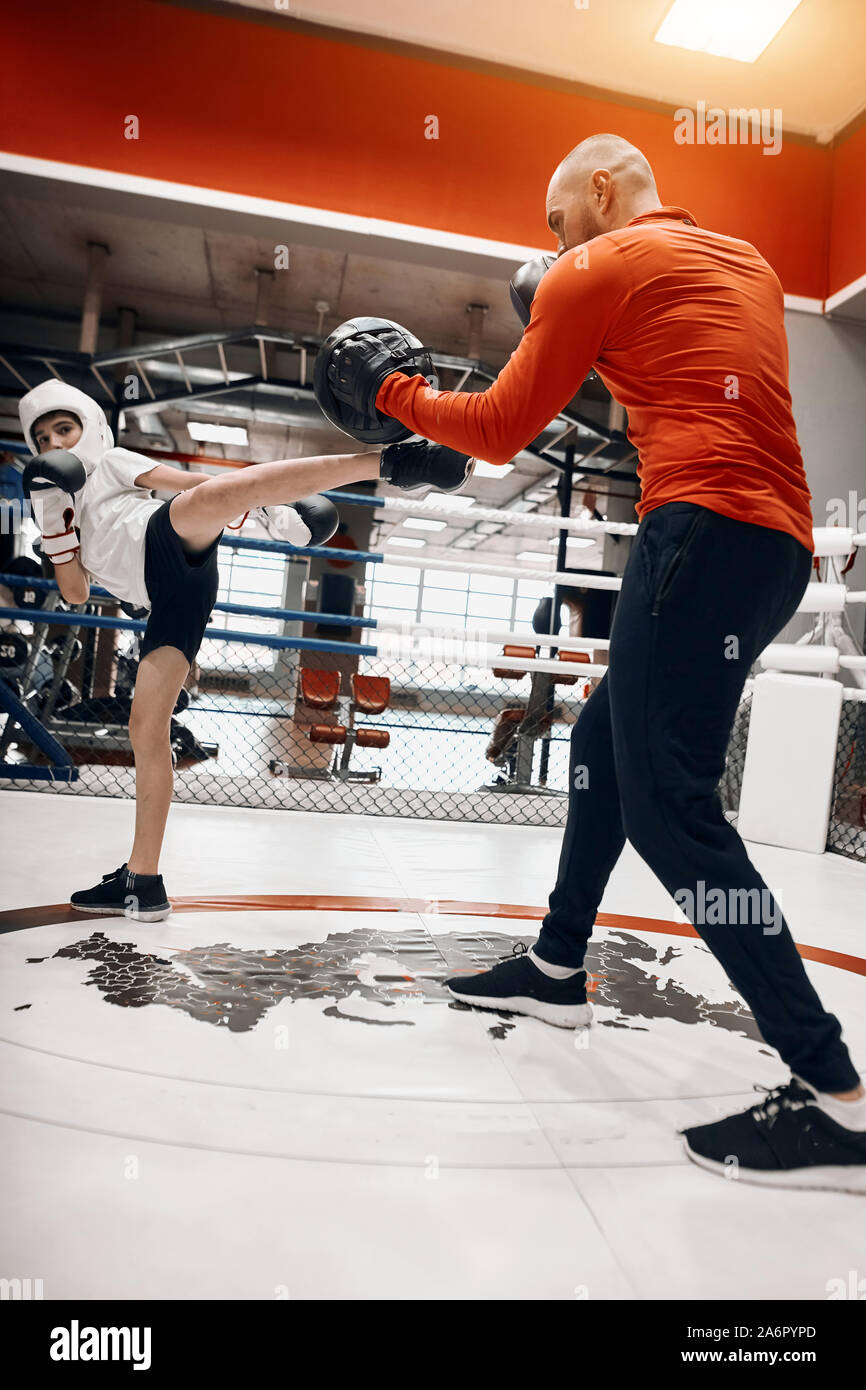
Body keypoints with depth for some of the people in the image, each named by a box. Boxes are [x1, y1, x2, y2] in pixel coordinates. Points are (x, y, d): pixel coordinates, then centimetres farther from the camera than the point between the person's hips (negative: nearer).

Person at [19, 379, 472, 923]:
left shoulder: (110, 463, 26)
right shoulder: (68, 512, 40)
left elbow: (195, 483, 11)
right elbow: (76, 592, 26)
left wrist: (271, 503, -3)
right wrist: (53, 522, 13)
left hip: (171, 545, -5)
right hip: (169, 601, 5)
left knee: (200, 502, -39)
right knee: (146, 729, 2)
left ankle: (391, 459, -44)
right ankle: (143, 883, 9)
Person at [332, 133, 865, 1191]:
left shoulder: (599, 268, 4)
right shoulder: (748, 263, 25)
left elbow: (498, 432, 5)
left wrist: (389, 393, 21)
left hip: (704, 528, -9)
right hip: (780, 540, 9)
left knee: (668, 804, -13)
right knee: (602, 742, 16)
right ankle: (556, 970, 27)